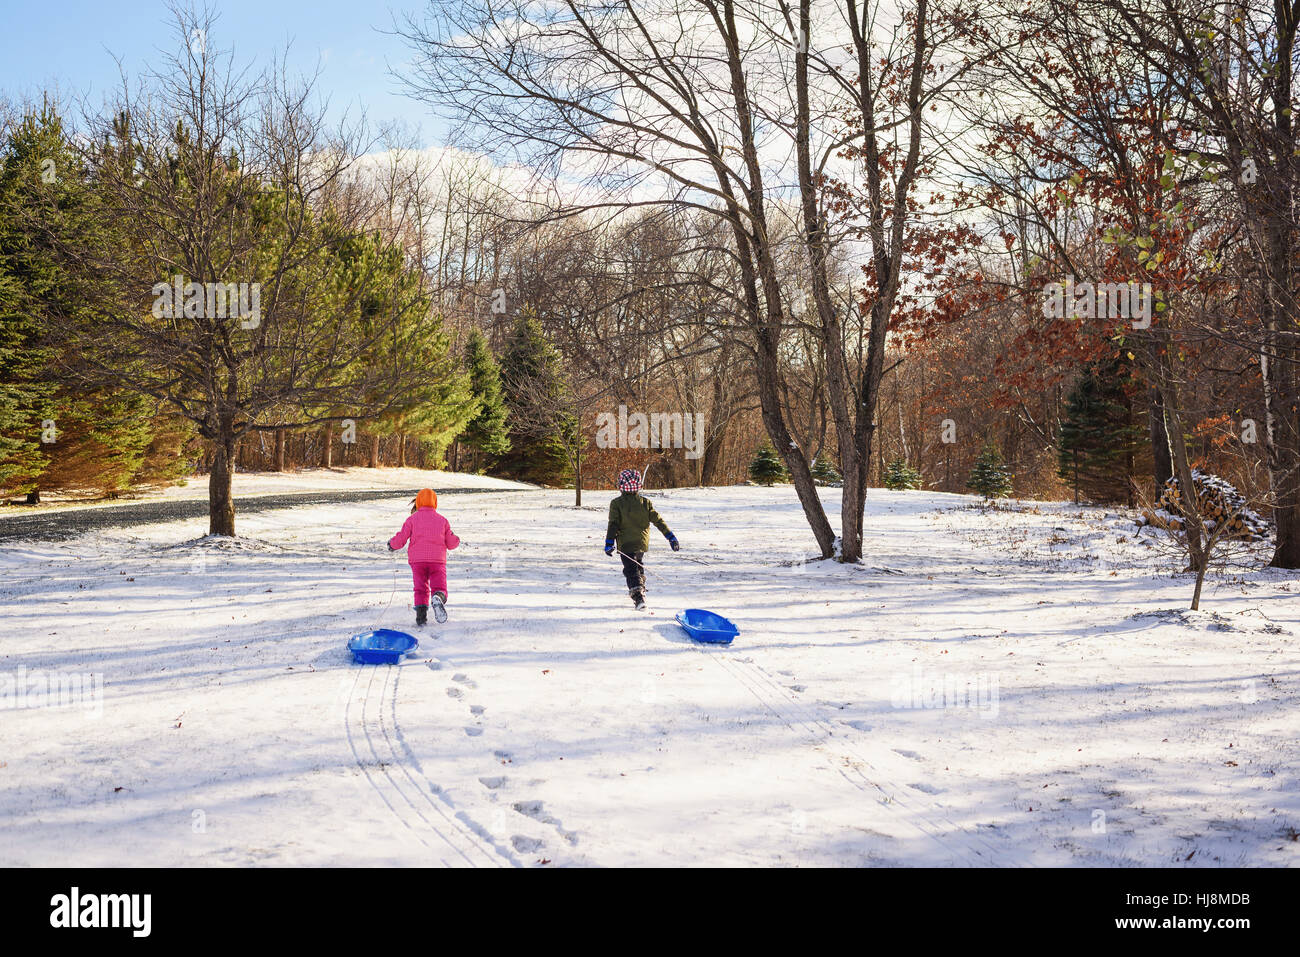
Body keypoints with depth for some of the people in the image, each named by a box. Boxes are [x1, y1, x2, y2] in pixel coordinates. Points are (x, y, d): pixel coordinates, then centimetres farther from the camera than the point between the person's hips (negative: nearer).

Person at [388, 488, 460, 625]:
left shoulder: (412, 519, 7)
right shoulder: (442, 520, 12)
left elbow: (401, 539, 4)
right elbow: (451, 544, 14)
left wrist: (392, 544, 26)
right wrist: (456, 540, 37)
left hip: (417, 560, 0)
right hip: (438, 560, 0)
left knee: (421, 589, 7)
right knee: (439, 587, -2)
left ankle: (421, 613, -14)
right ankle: (438, 599, -37)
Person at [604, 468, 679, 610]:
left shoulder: (616, 504, -9)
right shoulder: (645, 502, -1)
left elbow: (613, 525, -14)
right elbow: (658, 521, -1)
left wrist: (609, 543, -12)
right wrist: (671, 537, 1)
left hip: (626, 544, -4)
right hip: (643, 543, 4)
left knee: (631, 570, -4)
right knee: (640, 566, 27)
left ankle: (638, 596, -24)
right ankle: (640, 589, 42)